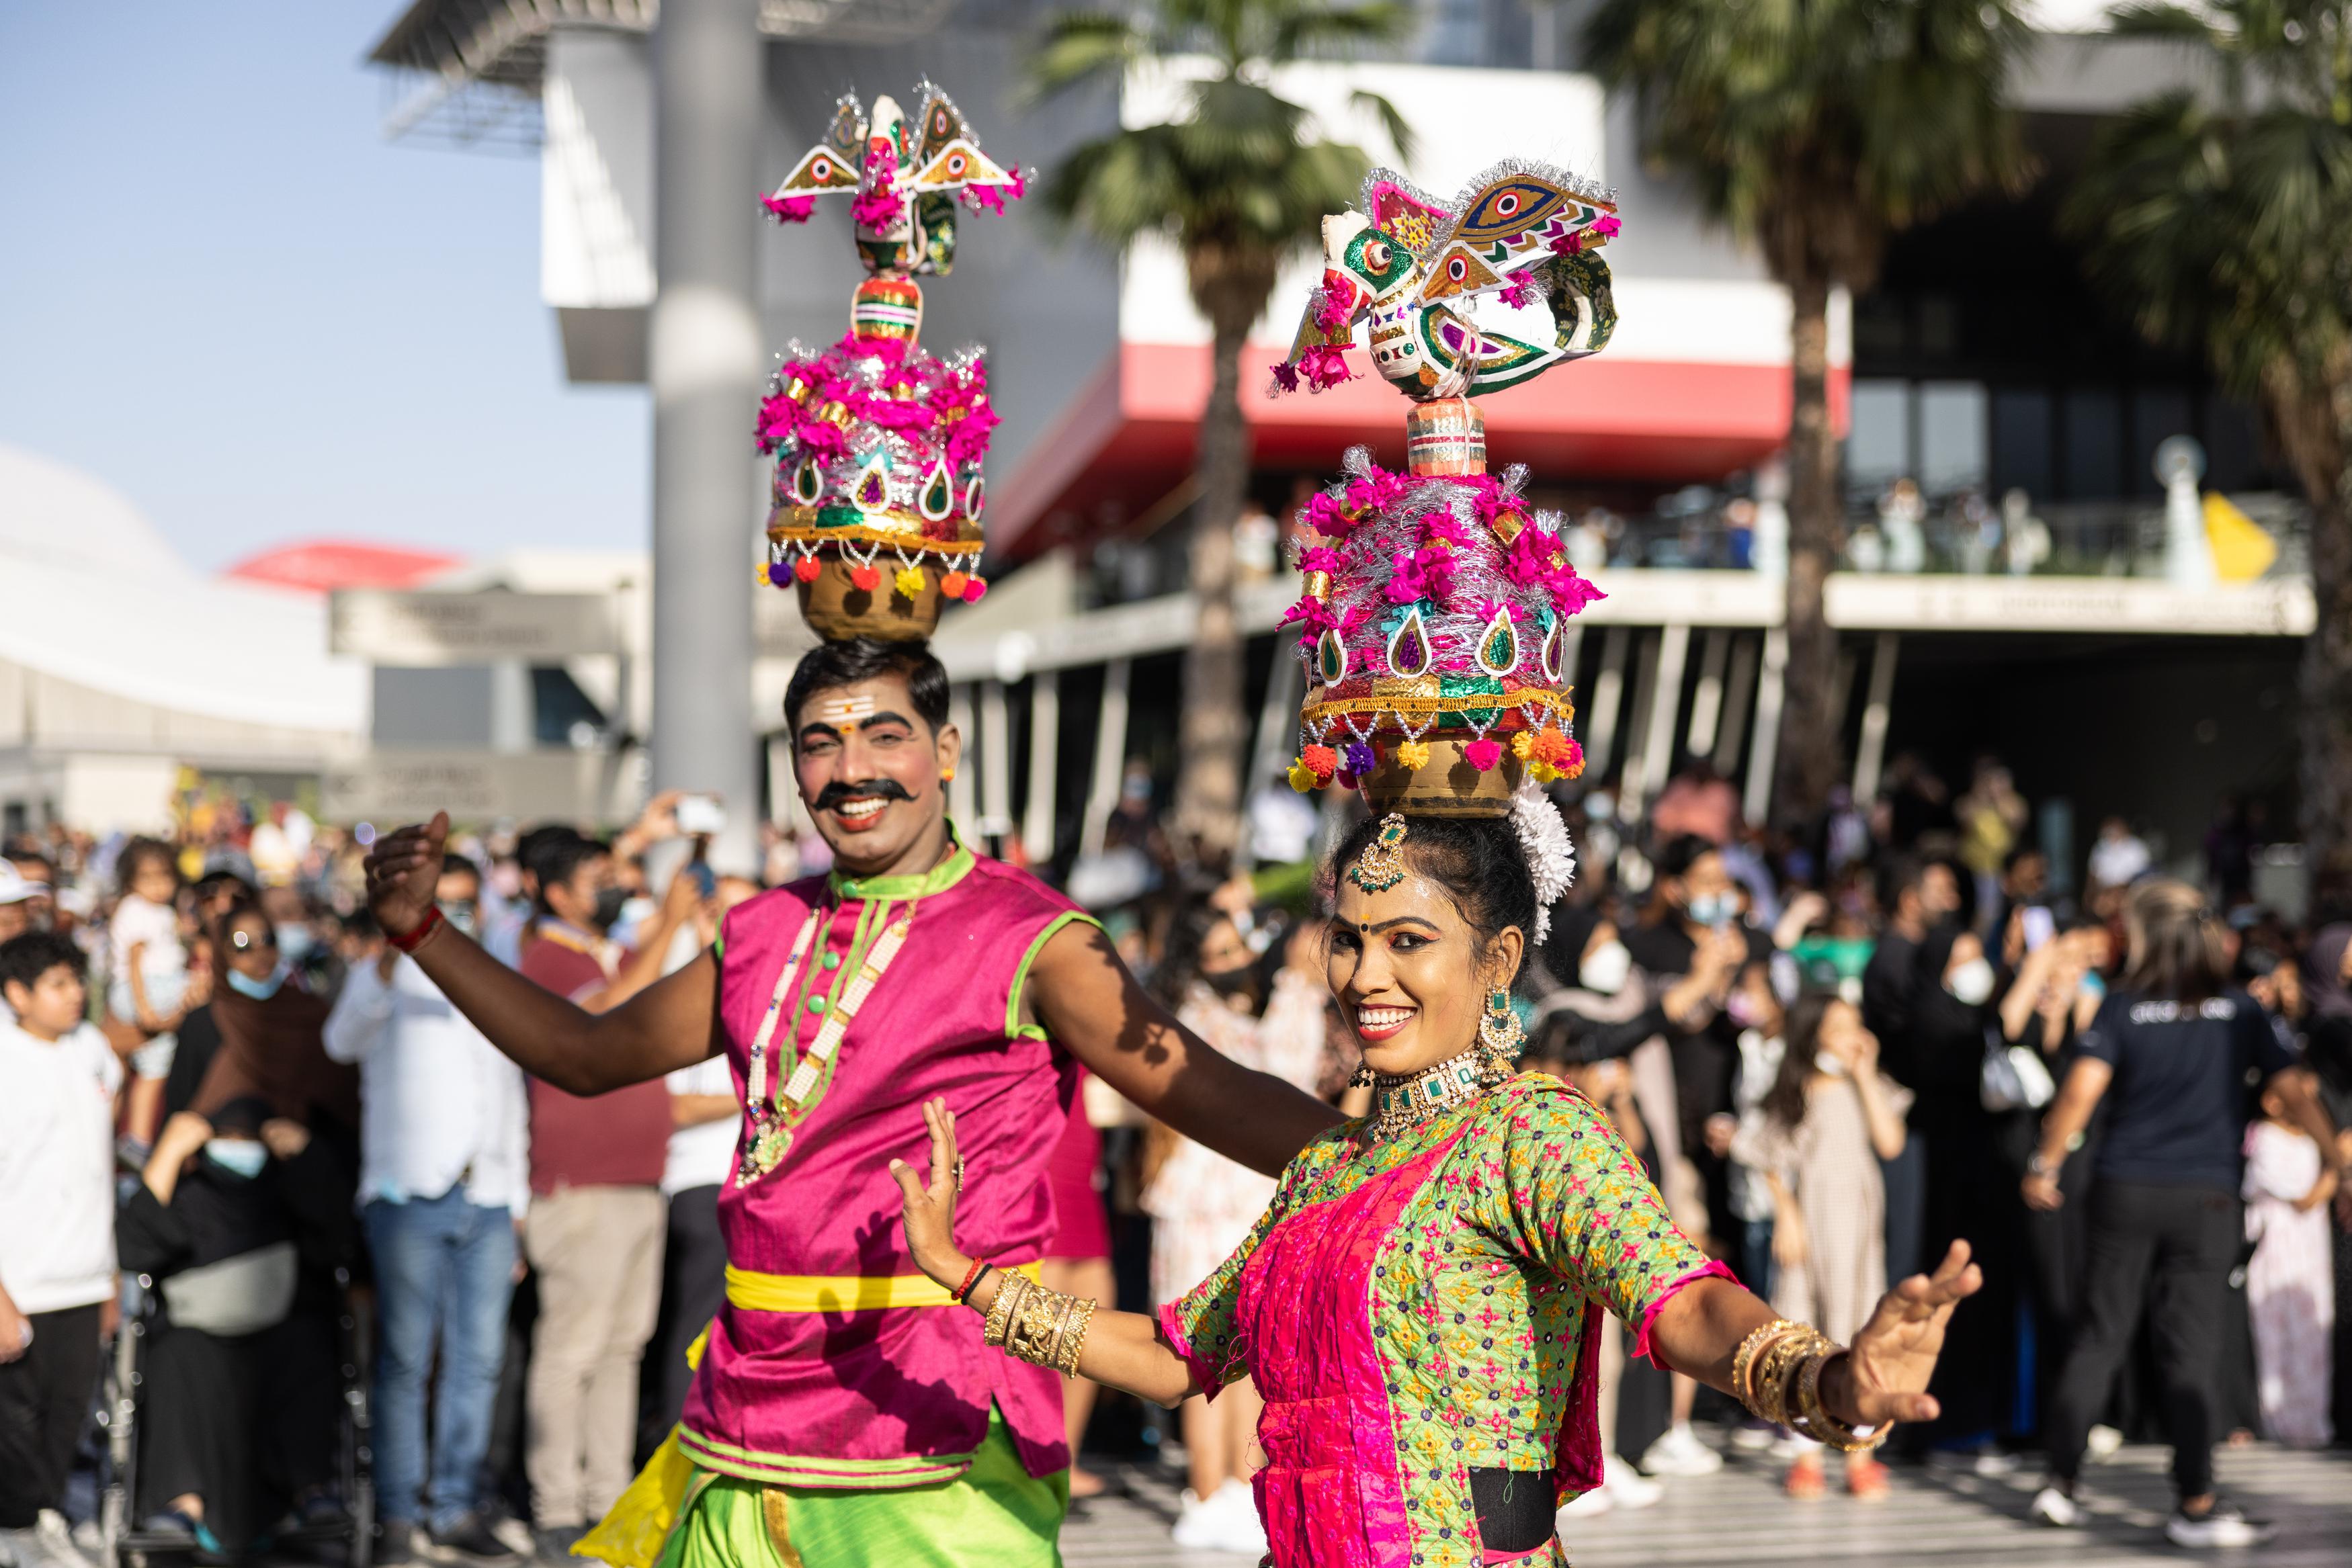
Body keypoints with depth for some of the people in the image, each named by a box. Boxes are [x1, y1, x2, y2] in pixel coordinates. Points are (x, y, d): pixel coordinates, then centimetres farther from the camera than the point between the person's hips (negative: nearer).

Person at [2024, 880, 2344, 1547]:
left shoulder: (2122, 1006, -1)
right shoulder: (2241, 1011, 3)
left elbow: (2082, 1090, -11)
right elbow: (2294, 1092, -2)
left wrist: (2045, 1164, -2)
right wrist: (2337, 1159, 4)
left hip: (2125, 1191, 0)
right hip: (2206, 1197, 0)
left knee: (2099, 1337, 9)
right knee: (2189, 1349, 0)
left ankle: (2061, 1484, 12)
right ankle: (2196, 1505, -1)